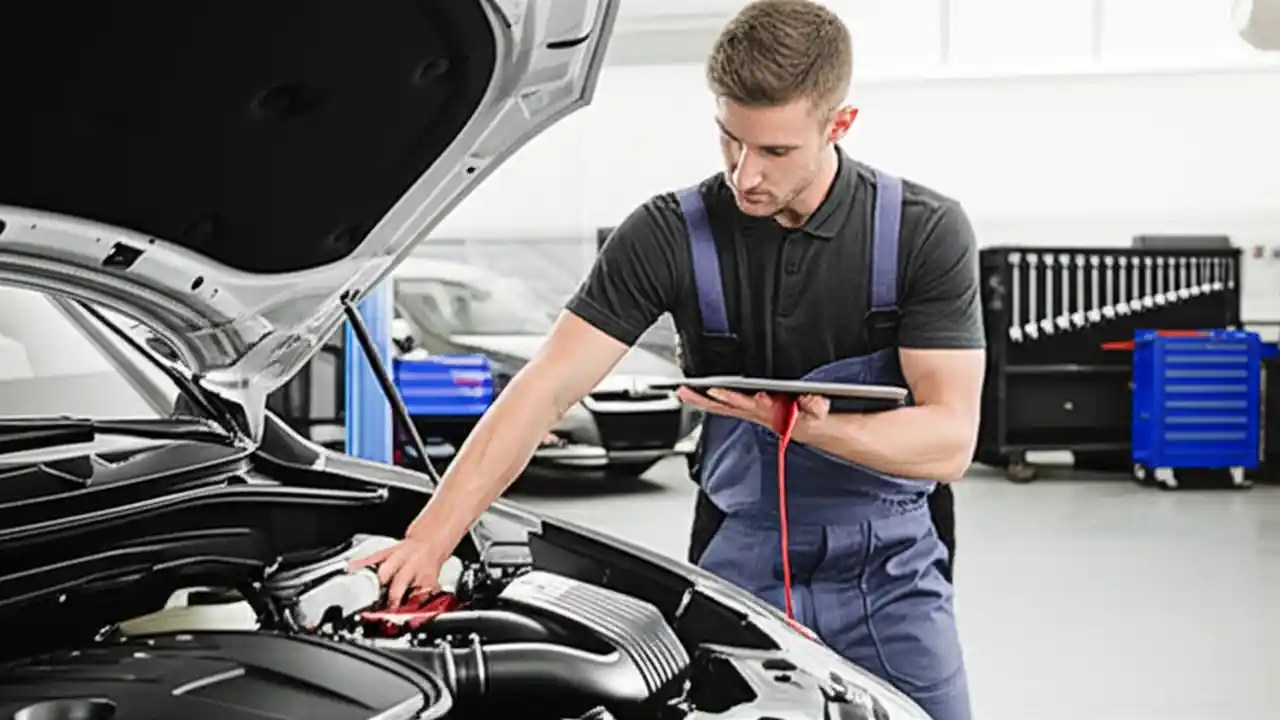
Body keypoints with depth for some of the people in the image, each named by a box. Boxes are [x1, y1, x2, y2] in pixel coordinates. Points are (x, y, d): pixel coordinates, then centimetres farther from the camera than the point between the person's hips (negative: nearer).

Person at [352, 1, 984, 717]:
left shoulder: (927, 231, -12)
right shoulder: (669, 235, -11)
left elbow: (950, 438, -15)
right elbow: (545, 390, -14)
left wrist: (811, 426, -33)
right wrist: (432, 537, -24)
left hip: (891, 573, 0)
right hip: (740, 566, 0)